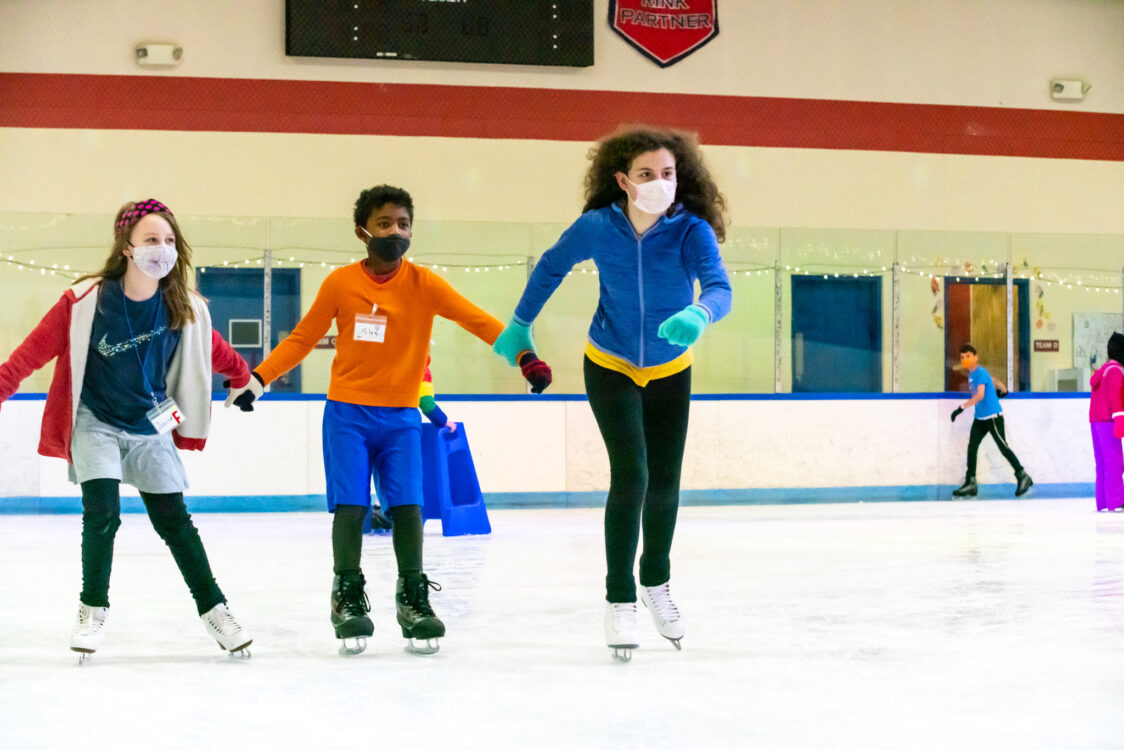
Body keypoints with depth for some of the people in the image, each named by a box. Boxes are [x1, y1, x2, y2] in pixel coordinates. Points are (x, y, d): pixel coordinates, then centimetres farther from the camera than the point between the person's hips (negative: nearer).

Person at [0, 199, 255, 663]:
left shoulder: (184, 309, -10)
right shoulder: (87, 300, -20)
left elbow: (213, 351, 9)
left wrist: (245, 380, 22)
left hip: (149, 426, 2)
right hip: (95, 422, -2)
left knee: (174, 520, 4)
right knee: (102, 514, -14)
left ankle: (213, 610, 16)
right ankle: (93, 609, 7)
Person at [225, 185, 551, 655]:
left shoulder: (424, 284, -1)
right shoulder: (340, 283, -2)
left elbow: (478, 321, -8)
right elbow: (303, 337, 6)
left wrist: (526, 357, -20)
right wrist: (259, 378, -2)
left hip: (401, 416, 1)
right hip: (347, 412, -1)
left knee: (407, 505, -6)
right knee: (350, 505, -7)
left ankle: (412, 599, 6)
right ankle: (348, 597, 5)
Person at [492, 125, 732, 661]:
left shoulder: (692, 231, -22)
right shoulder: (598, 227, -19)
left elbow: (719, 288, -37)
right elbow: (551, 267, 0)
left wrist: (698, 314, -60)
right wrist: (519, 325, 6)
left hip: (670, 374, 1)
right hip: (610, 369, -1)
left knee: (664, 484, 8)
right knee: (630, 476, -16)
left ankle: (656, 581, 36)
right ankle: (619, 599, -4)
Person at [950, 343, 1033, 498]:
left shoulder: (980, 373, -18)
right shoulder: (971, 374, 11)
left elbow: (979, 396, -29)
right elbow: (993, 381, 26)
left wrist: (962, 408, -33)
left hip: (993, 416, -9)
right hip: (980, 418, 9)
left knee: (1003, 447, -3)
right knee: (972, 447, 0)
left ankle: (1023, 477, 9)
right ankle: (971, 483, 0)